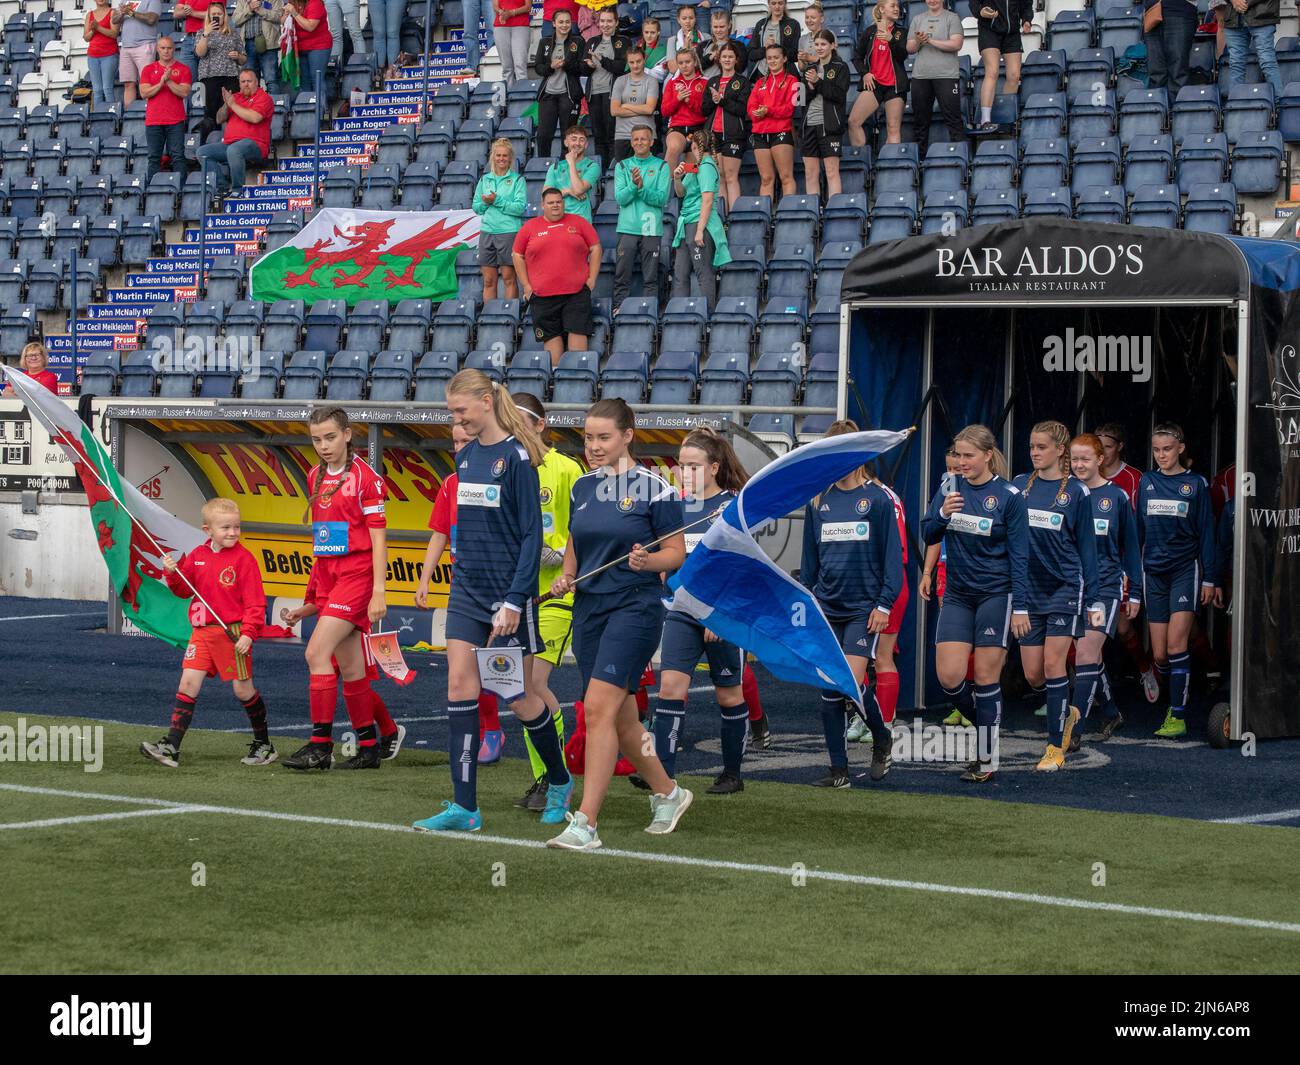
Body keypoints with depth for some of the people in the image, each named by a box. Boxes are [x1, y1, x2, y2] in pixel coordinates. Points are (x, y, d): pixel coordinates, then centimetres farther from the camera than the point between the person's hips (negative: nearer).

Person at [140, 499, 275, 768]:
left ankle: (263, 744, 19)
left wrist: (248, 633, -19)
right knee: (188, 683, -4)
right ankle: (171, 746, -7)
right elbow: (185, 591, 15)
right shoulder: (197, 556, 8)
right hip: (202, 632, 5)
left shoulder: (243, 558, -9)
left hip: (232, 633, -5)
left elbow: (255, 601, -10)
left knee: (243, 689, 2)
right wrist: (173, 573, -4)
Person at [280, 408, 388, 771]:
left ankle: (320, 745, -12)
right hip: (326, 574, 7)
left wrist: (378, 591, -15)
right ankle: (368, 748, 15)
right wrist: (316, 584, 16)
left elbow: (378, 537, -11)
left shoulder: (365, 477, -9)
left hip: (355, 574, -7)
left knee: (317, 653, -16)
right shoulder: (315, 478, 12)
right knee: (349, 668, 9)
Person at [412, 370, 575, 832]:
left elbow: (531, 535, -14)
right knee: (460, 685, -3)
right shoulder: (465, 456, 9)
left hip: (509, 593, -6)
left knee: (520, 696, 4)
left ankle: (560, 781, 27)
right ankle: (464, 807, -3)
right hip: (467, 590, 7)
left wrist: (514, 601, -18)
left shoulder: (517, 457, -13)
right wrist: (459, 574, 16)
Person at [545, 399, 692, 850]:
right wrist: (566, 577, 2)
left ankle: (586, 822, -18)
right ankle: (668, 793, 33)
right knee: (621, 717, 11)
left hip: (634, 607, -7)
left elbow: (677, 552, -3)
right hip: (588, 609, 7)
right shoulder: (583, 487, 11)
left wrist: (648, 561, -23)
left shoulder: (653, 487, -6)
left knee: (598, 707, -17)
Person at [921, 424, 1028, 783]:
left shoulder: (1009, 495, -8)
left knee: (986, 676, -2)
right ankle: (986, 726, 22)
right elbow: (928, 535, 5)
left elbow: (1019, 555, -7)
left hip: (995, 594, -4)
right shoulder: (949, 488, 4)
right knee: (948, 676, -3)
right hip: (957, 595, 4)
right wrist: (943, 513, -16)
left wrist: (1020, 606, -10)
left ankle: (988, 760, 7)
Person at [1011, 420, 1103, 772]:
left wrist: (1095, 600, 0)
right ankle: (1067, 713, 32)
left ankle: (1055, 747, -1)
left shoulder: (1076, 492, -2)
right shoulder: (1019, 486, 5)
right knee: (1033, 674, 3)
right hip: (1029, 589, 4)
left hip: (1065, 588, -3)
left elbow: (1086, 546, 2)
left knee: (1053, 664, -10)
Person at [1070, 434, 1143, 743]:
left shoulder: (1117, 496, 0)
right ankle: (1111, 713, 31)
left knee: (1086, 655, -13)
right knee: (1091, 657, 11)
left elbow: (1131, 547, 7)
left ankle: (1074, 729, -14)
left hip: (1106, 586, -3)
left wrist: (1134, 592, 7)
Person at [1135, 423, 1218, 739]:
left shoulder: (1195, 483, 1)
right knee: (1159, 654, 1)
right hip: (1153, 572, 3)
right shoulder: (1147, 481, 8)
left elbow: (1206, 532, 2)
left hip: (1185, 570, -3)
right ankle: (1174, 698, 23)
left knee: (1176, 645, -14)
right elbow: (1138, 527, 12)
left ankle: (1178, 716, -11)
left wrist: (1209, 578, -2)